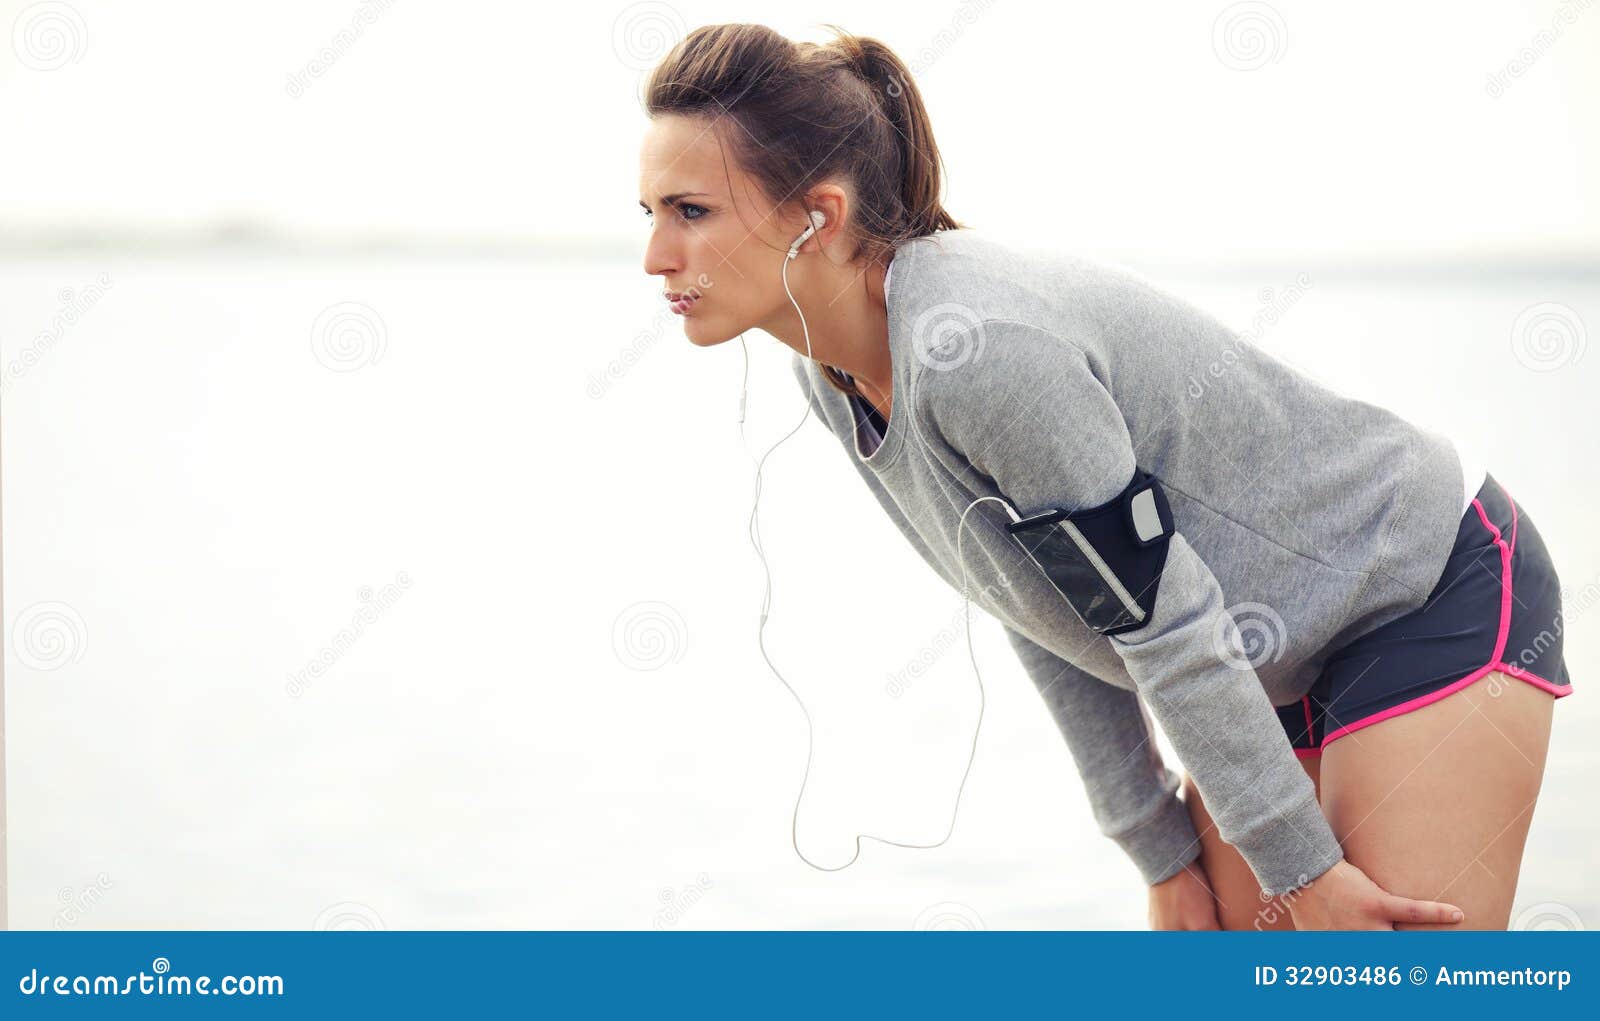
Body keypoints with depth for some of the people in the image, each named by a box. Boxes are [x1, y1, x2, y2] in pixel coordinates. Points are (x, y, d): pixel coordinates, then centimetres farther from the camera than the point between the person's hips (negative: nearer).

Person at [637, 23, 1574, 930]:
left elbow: (1169, 628, -26)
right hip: (1284, 658, 8)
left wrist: (1302, 868, -17)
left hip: (1441, 600, -8)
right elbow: (1046, 617, 5)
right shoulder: (836, 378, -4)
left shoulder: (978, 350, -32)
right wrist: (1161, 851, 6)